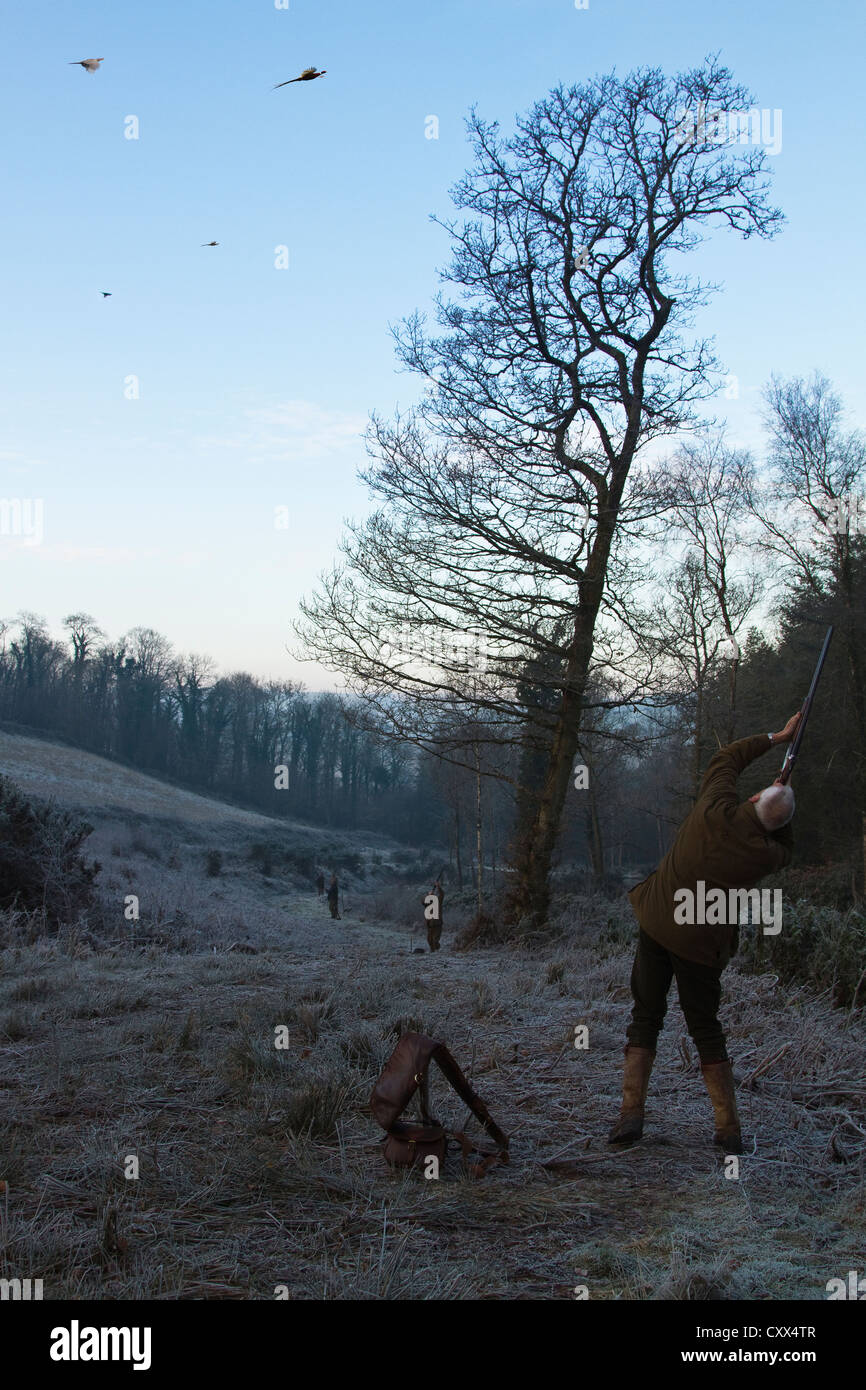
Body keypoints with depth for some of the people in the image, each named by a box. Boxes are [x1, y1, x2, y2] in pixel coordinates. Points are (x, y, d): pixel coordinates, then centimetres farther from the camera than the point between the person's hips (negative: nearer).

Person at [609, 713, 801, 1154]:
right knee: (706, 1030, 13)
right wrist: (782, 805, 12)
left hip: (657, 925, 1)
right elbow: (785, 851, 16)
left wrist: (776, 738, 16)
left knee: (645, 1018, 11)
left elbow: (727, 758, 8)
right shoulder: (766, 853, -13)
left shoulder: (716, 810, -12)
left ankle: (631, 1114, 2)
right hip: (702, 945, -1)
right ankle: (729, 1129, 12)